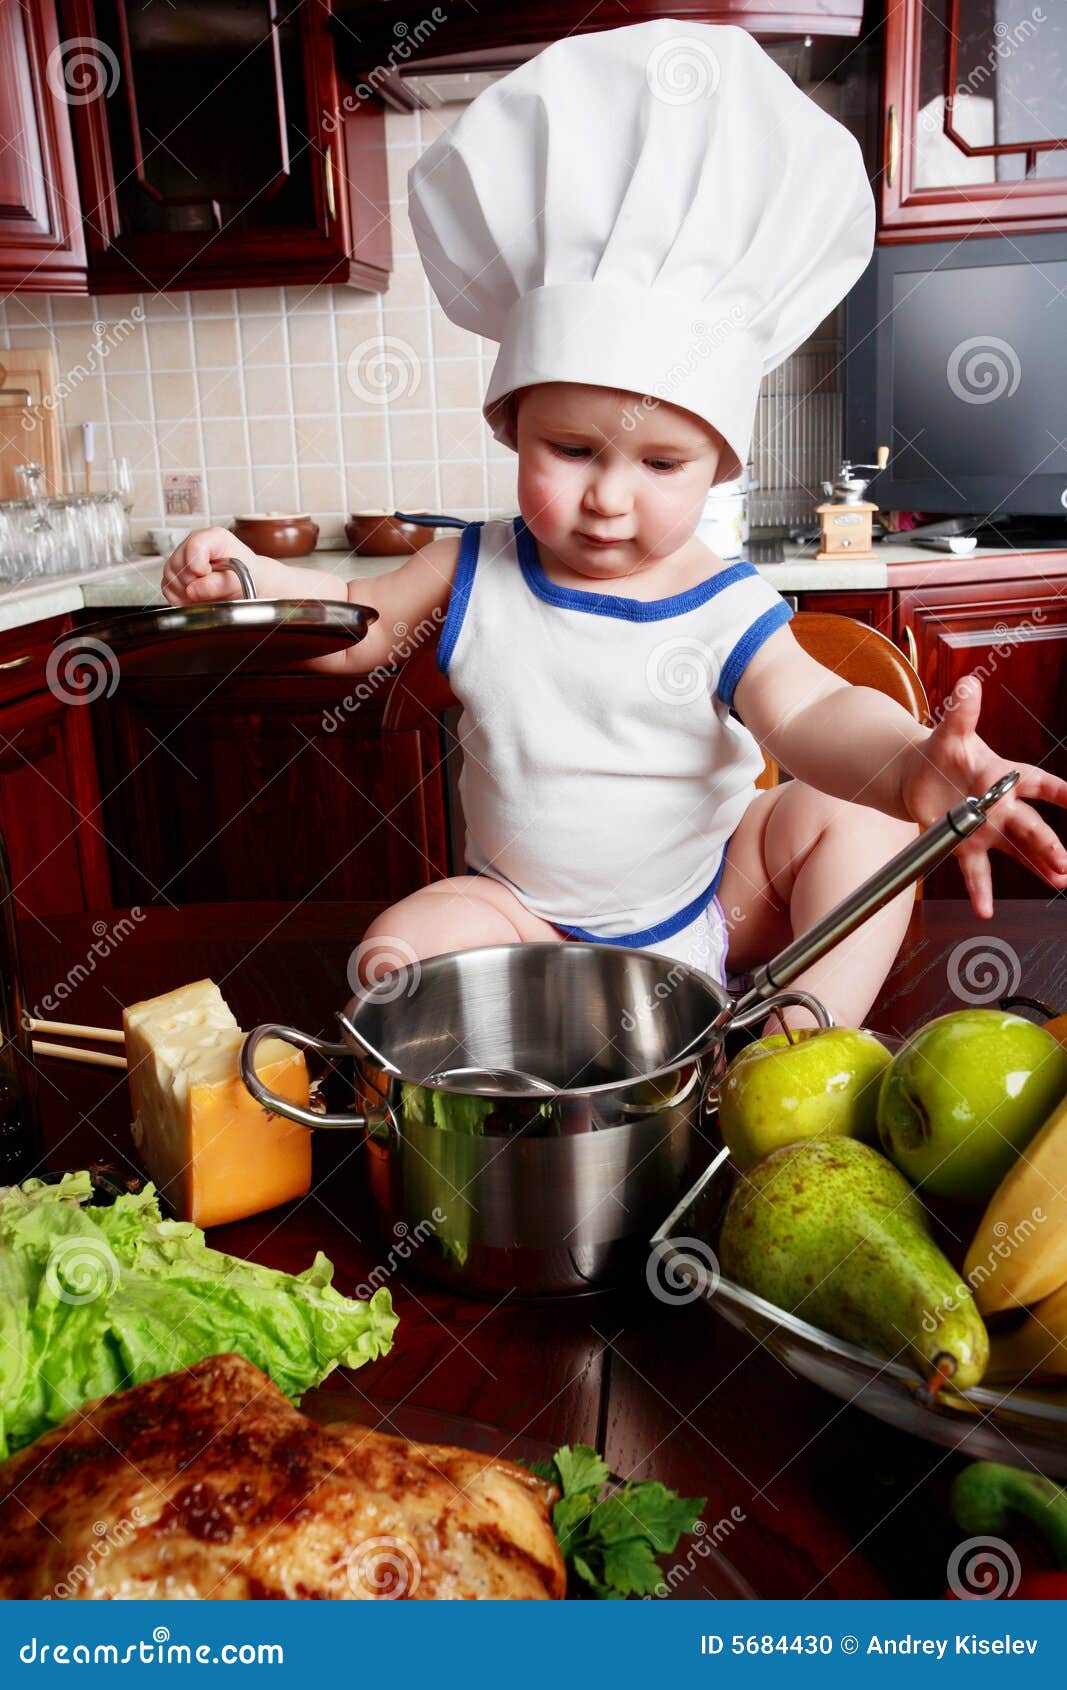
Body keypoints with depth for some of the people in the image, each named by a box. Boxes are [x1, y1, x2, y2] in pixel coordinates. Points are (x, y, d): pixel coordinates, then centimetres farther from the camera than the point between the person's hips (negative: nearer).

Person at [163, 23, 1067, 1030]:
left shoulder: (725, 614, -15)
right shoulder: (476, 573, -7)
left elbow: (808, 716, -31)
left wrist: (914, 767, -54)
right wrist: (250, 578, -14)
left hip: (715, 906, 0)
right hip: (529, 922, 0)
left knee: (849, 814, -18)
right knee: (398, 955, -24)